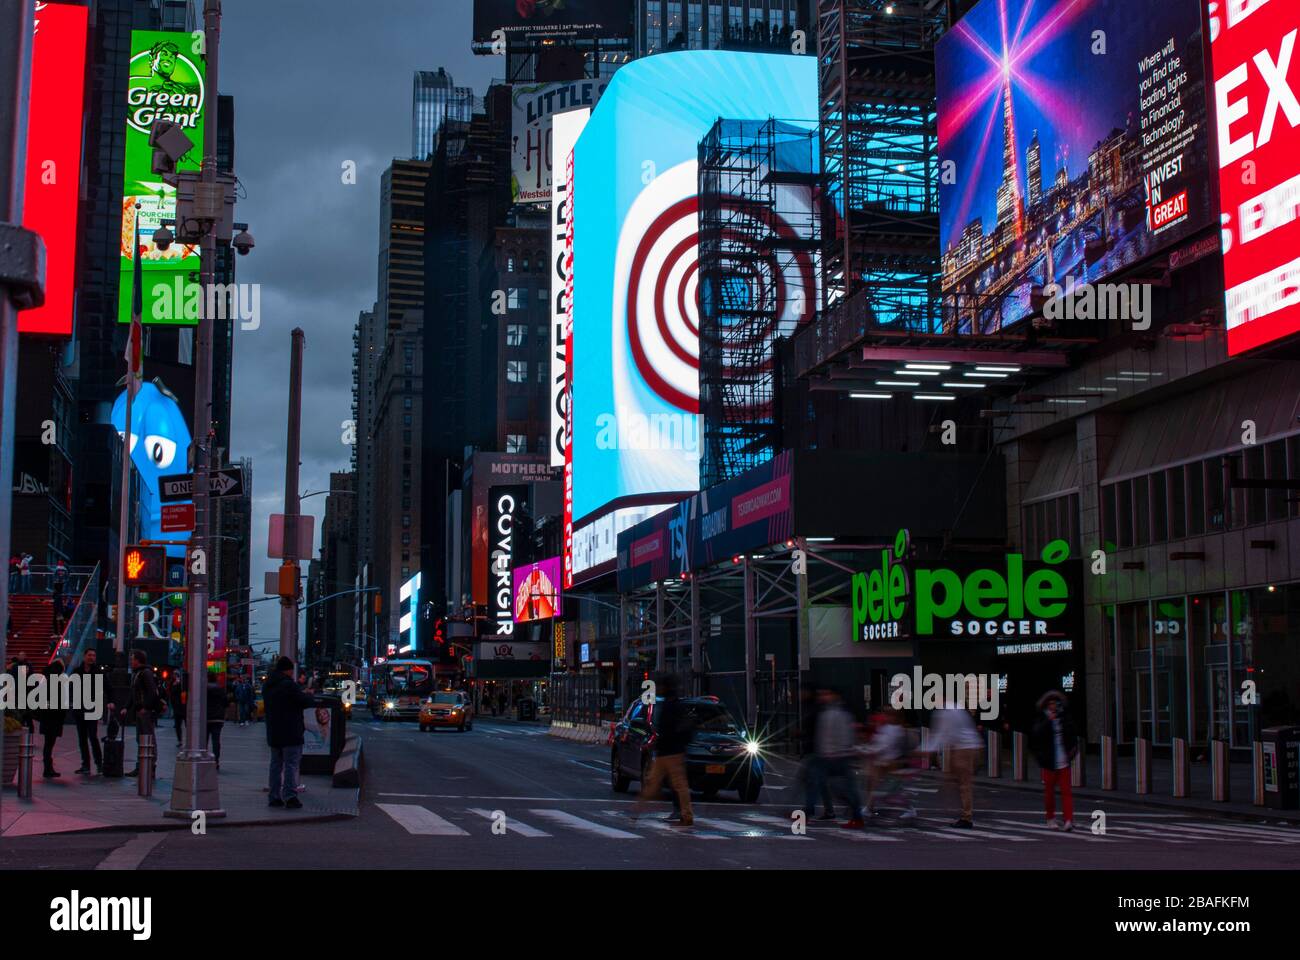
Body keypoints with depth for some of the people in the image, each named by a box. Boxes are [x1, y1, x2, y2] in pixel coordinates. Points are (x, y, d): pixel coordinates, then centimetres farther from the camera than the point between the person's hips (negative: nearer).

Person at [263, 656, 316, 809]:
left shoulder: (267, 686, 11)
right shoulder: (289, 685, -17)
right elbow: (309, 702, -18)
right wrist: (308, 695, 7)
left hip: (273, 733, 8)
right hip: (291, 733, -8)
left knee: (276, 764, 14)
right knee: (291, 764, -5)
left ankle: (275, 796, 15)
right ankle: (290, 796, -10)